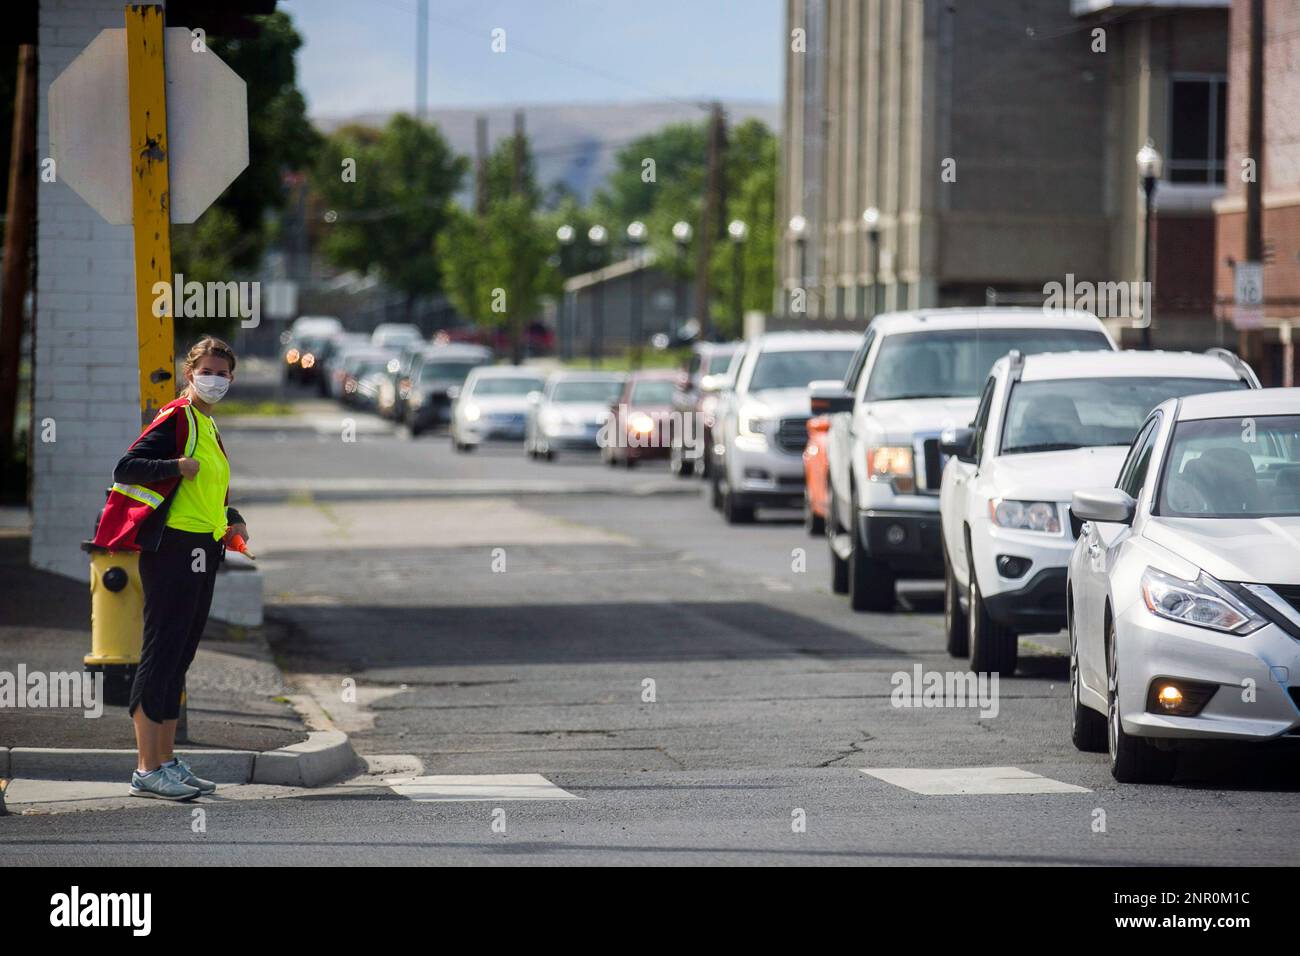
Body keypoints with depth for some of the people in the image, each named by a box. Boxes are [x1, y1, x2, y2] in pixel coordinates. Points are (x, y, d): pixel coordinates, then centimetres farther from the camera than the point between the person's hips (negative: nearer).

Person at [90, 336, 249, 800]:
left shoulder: (208, 426, 19)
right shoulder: (176, 419, -9)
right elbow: (125, 469, -17)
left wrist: (232, 519, 15)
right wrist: (177, 467, -25)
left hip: (202, 552, 9)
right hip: (172, 548, -9)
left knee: (179, 658, 12)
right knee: (161, 654, -9)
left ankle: (167, 762, 17)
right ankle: (147, 770, -9)